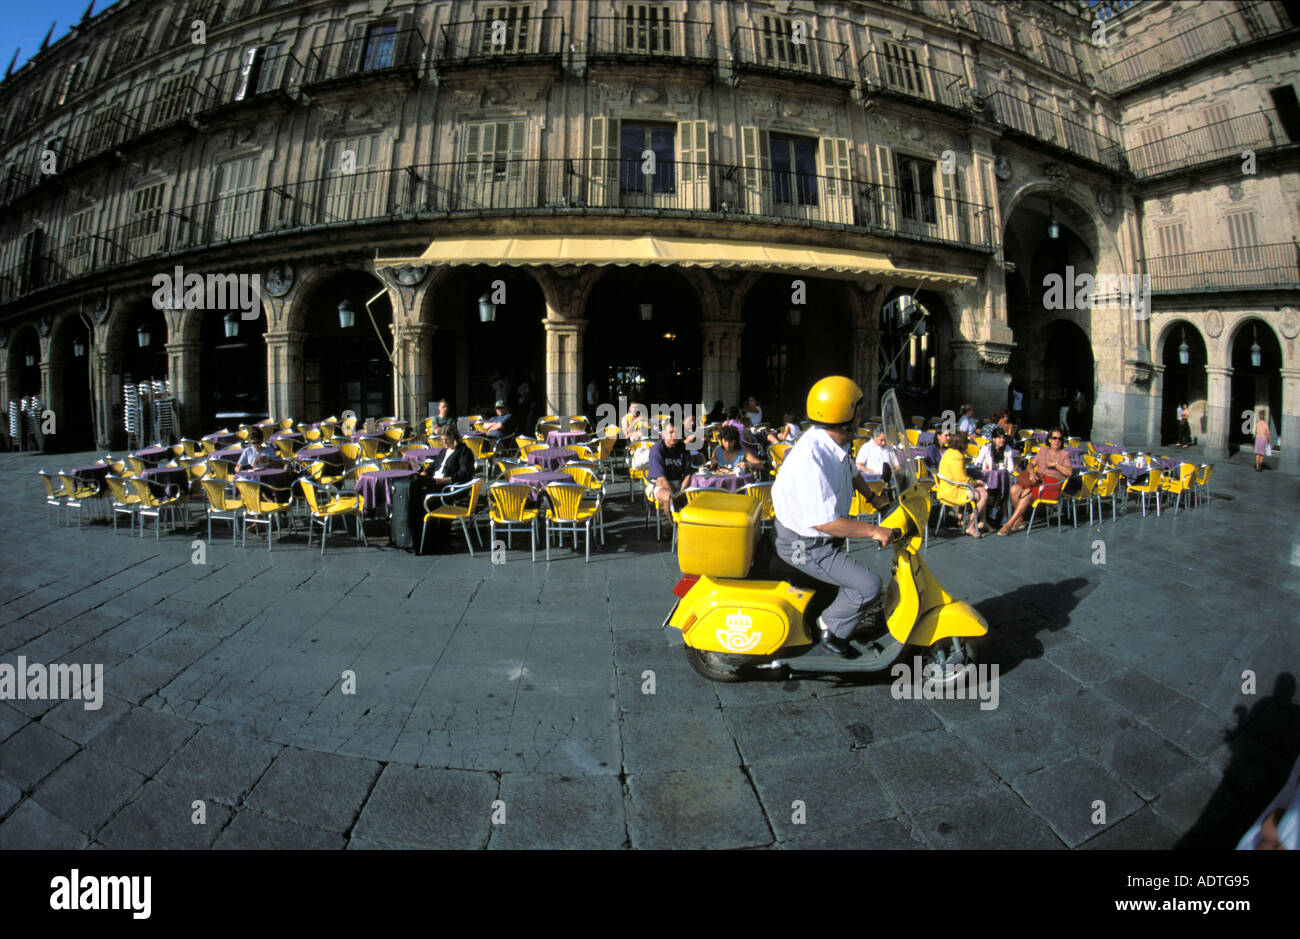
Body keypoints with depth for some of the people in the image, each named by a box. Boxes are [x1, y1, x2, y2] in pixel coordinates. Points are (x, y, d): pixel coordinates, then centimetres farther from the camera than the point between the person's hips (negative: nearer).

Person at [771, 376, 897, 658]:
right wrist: (874, 530, -28)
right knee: (868, 585, -11)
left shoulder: (832, 444, -1)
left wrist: (872, 496, 19)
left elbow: (851, 472, 24)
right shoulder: (812, 458, -33)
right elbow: (823, 521, -34)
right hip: (804, 546, -10)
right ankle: (831, 629, 8)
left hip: (820, 536, 10)